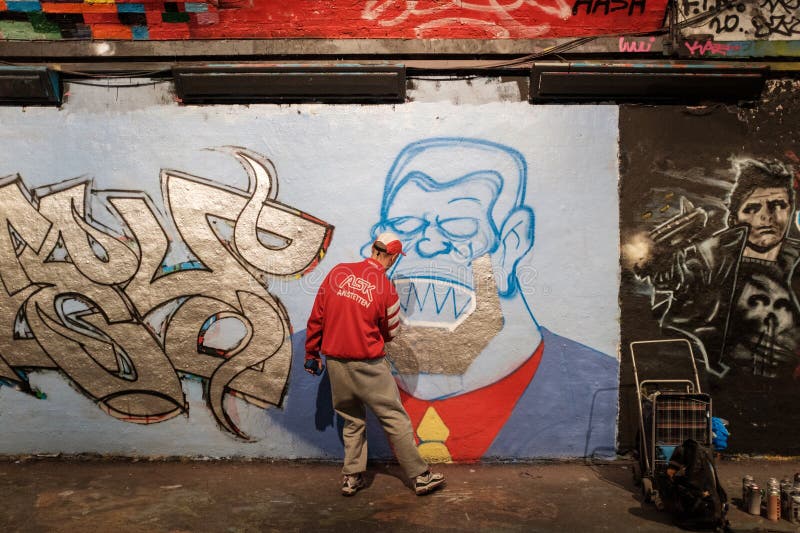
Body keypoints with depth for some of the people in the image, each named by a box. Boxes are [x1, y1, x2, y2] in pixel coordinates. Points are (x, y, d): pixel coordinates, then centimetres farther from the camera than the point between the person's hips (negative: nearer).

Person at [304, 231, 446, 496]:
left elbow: (316, 316, 3)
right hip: (368, 365, -4)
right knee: (395, 418, 7)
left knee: (352, 420, 19)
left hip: (335, 362, 5)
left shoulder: (338, 272, -1)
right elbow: (391, 331, 2)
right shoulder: (386, 288, -11)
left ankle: (352, 478, 25)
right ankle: (421, 476, 15)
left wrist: (311, 352, 13)